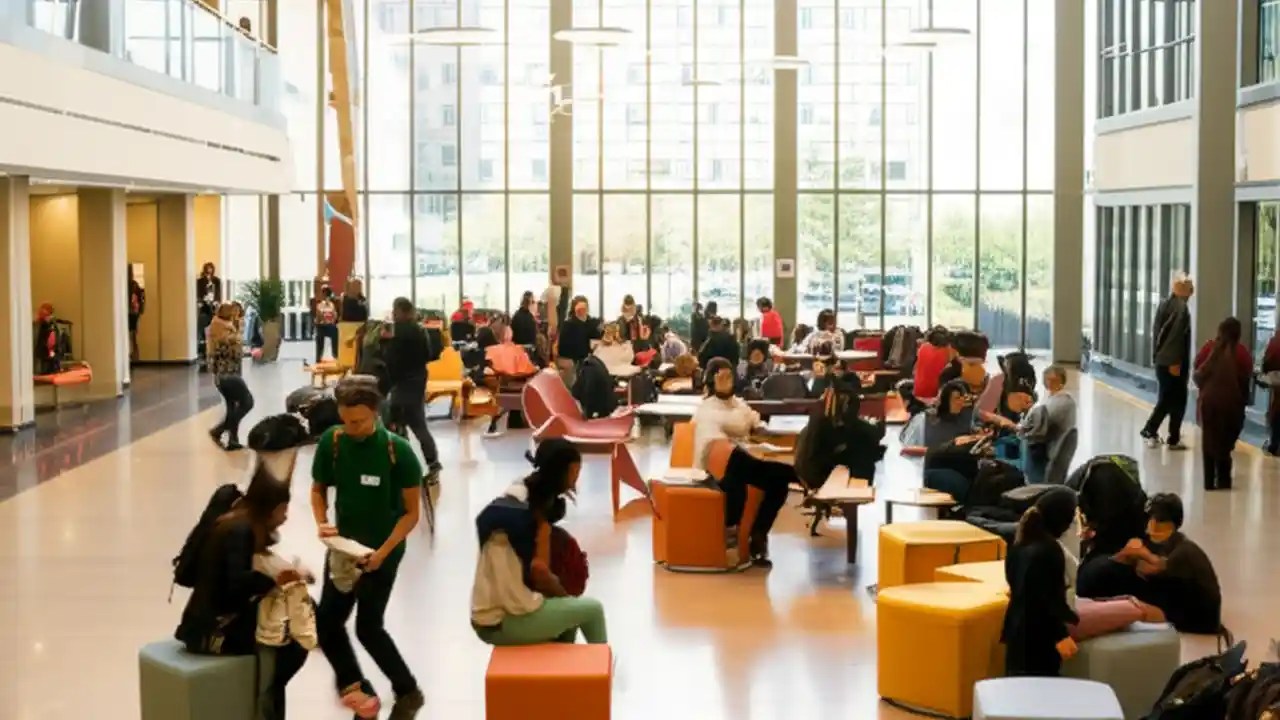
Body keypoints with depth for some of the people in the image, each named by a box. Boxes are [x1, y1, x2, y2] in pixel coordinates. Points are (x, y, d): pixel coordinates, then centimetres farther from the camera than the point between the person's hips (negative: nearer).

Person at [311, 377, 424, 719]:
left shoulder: (397, 451, -19)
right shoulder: (331, 442, -9)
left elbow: (411, 513, -13)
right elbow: (318, 489, 6)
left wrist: (382, 552, -21)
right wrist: (322, 523, -13)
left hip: (383, 550, -5)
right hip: (344, 545, 5)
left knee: (368, 626, -3)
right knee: (327, 620, 3)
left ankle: (408, 692, 18)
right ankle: (355, 686, 26)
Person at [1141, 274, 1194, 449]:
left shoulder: (1164, 305, 11)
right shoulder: (1180, 307, -15)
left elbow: (1157, 331, 14)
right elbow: (1176, 335, -21)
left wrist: (1157, 355, 16)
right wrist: (1175, 362, -20)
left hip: (1162, 360, 8)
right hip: (1174, 362, -8)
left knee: (1166, 398, 15)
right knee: (1177, 400, 1)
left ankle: (1150, 431, 11)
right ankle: (1173, 439, 5)